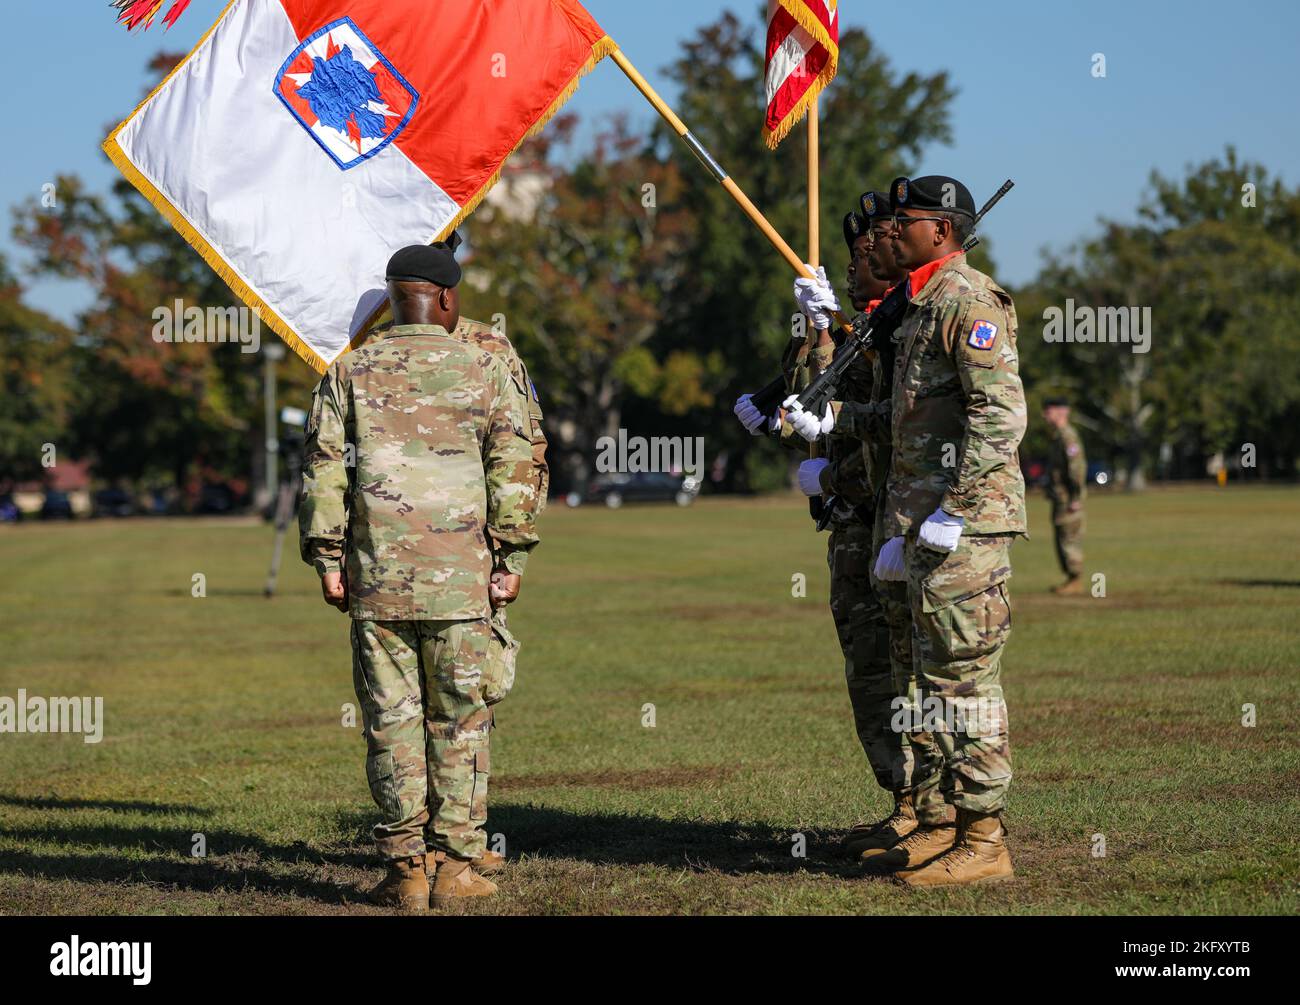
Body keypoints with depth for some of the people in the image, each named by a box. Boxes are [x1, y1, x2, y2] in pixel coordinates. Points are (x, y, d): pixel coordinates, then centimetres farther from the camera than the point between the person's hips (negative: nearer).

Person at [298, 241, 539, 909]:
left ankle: (405, 868, 3)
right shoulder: (483, 370, 4)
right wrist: (512, 558, 2)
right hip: (460, 577, -1)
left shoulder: (350, 372, 7)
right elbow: (513, 467, -1)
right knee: (460, 721, 5)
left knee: (391, 720, 4)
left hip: (375, 576, 1)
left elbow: (322, 468, 4)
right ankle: (455, 865, 5)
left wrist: (327, 559, 6)